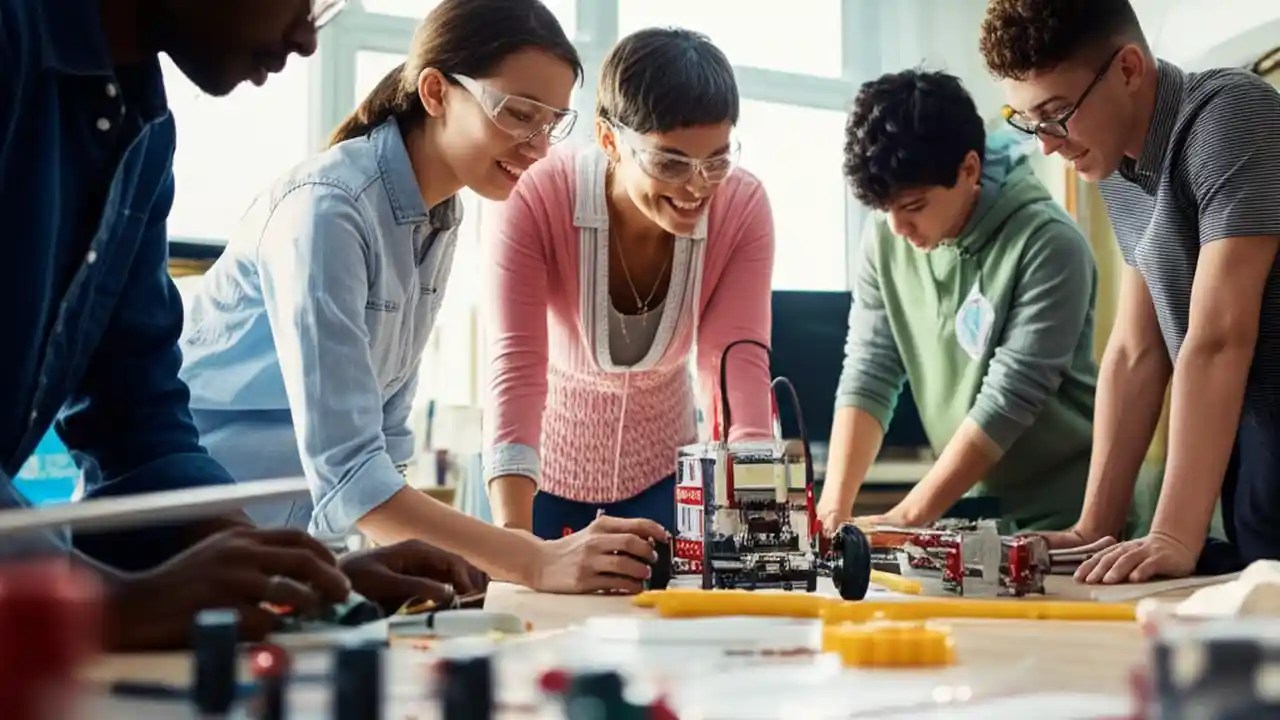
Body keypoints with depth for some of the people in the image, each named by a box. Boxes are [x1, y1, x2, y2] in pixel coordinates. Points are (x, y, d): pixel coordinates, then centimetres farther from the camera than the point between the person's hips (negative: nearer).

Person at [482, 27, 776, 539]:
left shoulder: (743, 208, -20)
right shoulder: (537, 201, -28)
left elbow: (738, 363, -24)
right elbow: (516, 369, -35)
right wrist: (513, 541, -45)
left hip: (658, 464, 2)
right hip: (545, 463, -2)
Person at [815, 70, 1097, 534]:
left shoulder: (1049, 245, -18)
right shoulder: (886, 236, -2)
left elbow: (1008, 400, -21)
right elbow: (869, 372, -4)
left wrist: (906, 518, -23)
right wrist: (835, 504, -15)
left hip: (1063, 516, -4)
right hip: (968, 507, 4)